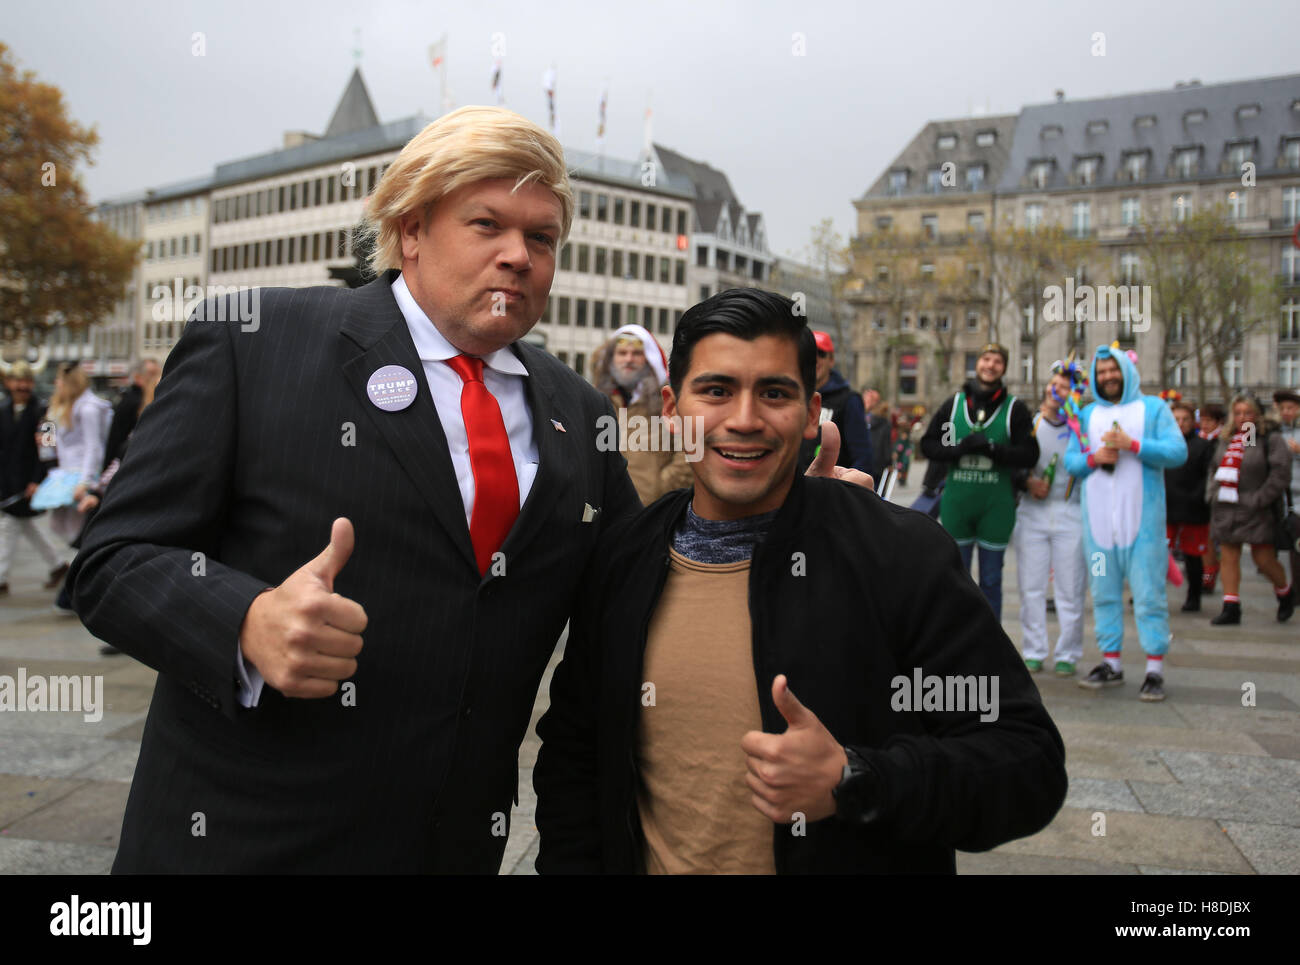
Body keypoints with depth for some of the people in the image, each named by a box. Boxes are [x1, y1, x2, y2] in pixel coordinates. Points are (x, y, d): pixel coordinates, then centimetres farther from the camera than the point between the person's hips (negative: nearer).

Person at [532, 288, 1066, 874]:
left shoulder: (904, 557, -17)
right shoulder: (618, 561, -7)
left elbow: (1031, 765, -17)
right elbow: (571, 755, 4)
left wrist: (852, 784, -29)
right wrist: (570, 864, -9)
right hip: (651, 861, 3)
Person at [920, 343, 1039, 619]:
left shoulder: (1014, 408, 2)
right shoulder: (954, 404, 8)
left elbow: (1029, 454, -6)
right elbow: (928, 445, 5)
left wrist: (993, 449, -19)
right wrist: (960, 448, -12)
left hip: (996, 506, -1)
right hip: (956, 503, 1)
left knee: (991, 580, 7)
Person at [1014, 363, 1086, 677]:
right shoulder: (1029, 423, 8)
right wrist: (1028, 482, -8)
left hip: (1071, 513, -2)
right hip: (1032, 511, 2)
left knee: (1070, 589, 2)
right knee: (1031, 586, 5)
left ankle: (1067, 655, 12)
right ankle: (1033, 652, 15)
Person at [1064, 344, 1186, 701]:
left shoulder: (1153, 407, 5)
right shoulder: (1087, 414, 16)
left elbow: (1178, 452, -6)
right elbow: (1070, 461, 11)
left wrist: (1132, 444, -16)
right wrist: (1094, 457, -10)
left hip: (1143, 515, -4)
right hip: (1099, 517, 4)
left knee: (1148, 592, -4)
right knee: (1104, 591, 8)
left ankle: (1155, 669, 1)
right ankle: (1111, 663, 17)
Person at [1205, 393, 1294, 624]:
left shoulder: (1271, 439, -6)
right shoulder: (1226, 440, 13)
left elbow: (1280, 474, -11)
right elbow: (1215, 469, 21)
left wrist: (1258, 500, -15)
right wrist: (1212, 493, 6)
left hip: (1255, 511, -5)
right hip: (1225, 508, 5)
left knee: (1263, 558, -1)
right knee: (1228, 558, 4)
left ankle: (1286, 592, 29)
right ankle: (1231, 608, 8)